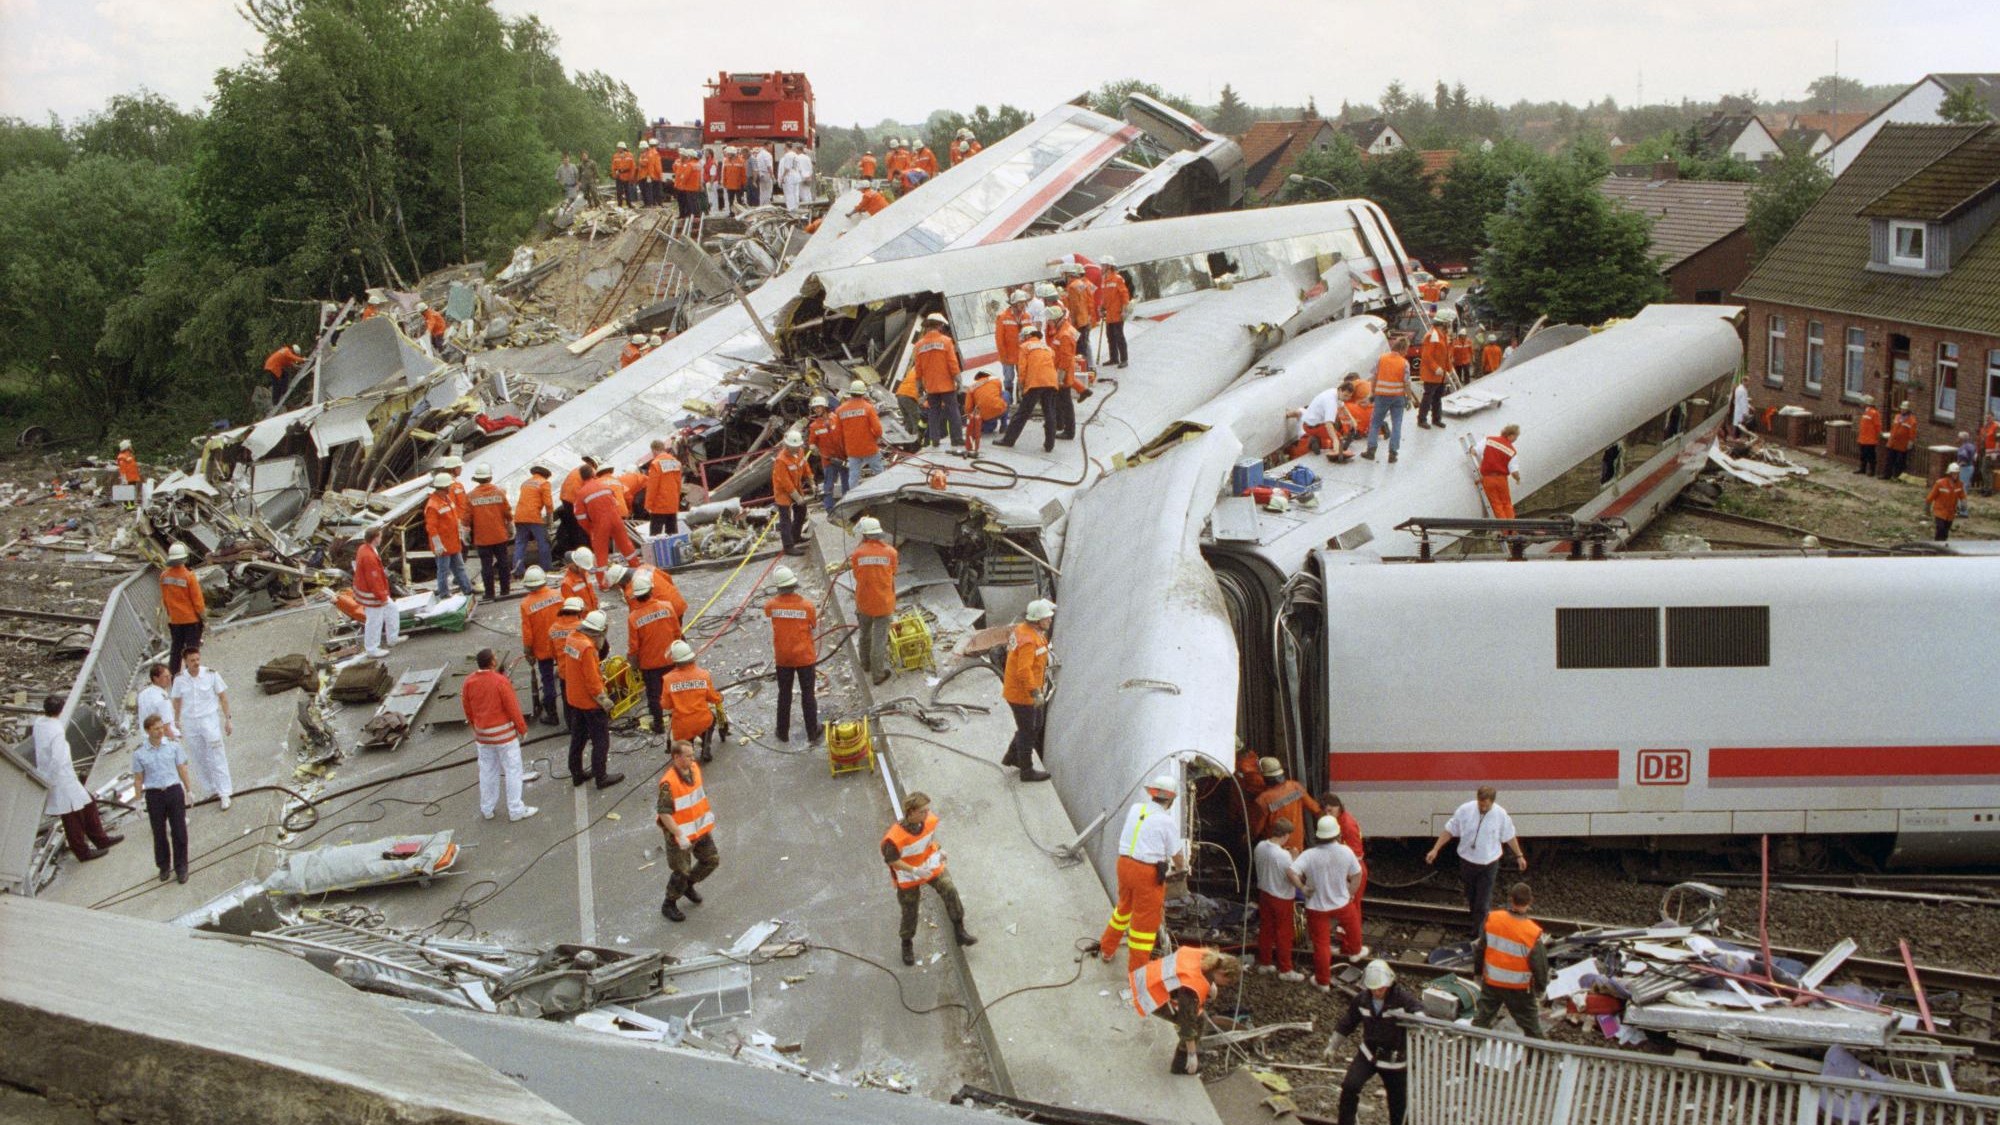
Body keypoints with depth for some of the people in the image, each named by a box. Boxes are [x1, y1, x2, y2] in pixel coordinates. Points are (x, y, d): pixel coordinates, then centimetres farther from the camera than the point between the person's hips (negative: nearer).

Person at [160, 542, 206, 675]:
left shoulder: (164, 576, -3)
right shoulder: (189, 577, -19)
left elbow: (164, 599, 8)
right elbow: (197, 599, -14)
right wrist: (203, 613, -2)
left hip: (174, 619, 5)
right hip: (191, 619, -5)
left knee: (175, 648, 16)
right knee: (192, 649, 3)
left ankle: (173, 673, 21)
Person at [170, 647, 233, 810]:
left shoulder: (211, 674, -9)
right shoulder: (179, 679, -4)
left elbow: (222, 697, -1)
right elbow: (177, 701, 9)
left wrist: (228, 719, -1)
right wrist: (177, 722, 13)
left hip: (209, 720, -2)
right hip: (189, 723, 3)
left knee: (217, 758, -3)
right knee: (199, 759, 10)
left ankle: (224, 794, 2)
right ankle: (213, 790, 23)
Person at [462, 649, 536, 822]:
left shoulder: (469, 682, -4)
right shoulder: (501, 681, -20)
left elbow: (467, 709, 7)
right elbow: (513, 708, -15)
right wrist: (522, 728, -3)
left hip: (482, 734, 5)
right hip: (504, 732, -5)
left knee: (487, 770, 17)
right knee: (512, 769, 5)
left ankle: (487, 808, 26)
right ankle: (516, 810, 9)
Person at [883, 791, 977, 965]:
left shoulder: (931, 821, -17)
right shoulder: (895, 837, -35)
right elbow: (891, 860, -22)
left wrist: (937, 851, -7)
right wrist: (914, 870, -30)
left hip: (932, 866, 4)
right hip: (908, 877, -4)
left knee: (949, 890, -16)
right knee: (910, 911, 11)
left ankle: (959, 932, 1)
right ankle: (907, 944, 39)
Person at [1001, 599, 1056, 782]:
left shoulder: (1022, 628, 3)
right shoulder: (1029, 640, -29)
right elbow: (1024, 670, -34)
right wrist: (1036, 693, -31)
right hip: (1021, 693, -10)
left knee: (1037, 723, 23)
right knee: (1027, 731, 5)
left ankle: (1012, 757, 36)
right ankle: (1027, 771, 19)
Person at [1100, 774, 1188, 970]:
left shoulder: (1135, 809, 3)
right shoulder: (1167, 822, -13)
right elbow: (1177, 855, -2)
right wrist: (1181, 867, 22)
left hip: (1124, 864, 6)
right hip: (1148, 873, -6)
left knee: (1124, 907, 28)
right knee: (1145, 919, 7)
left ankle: (1106, 949, 45)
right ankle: (1137, 970, 15)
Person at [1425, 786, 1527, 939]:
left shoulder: (1501, 815, -14)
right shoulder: (1465, 810, -14)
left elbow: (1509, 837, 2)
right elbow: (1449, 831, -5)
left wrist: (1519, 856, 11)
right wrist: (1435, 849, -8)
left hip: (1489, 864, -1)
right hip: (1468, 861, 1)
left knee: (1483, 902, 0)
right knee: (1471, 894, 20)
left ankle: (1478, 935, 10)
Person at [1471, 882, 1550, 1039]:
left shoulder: (1491, 920, -16)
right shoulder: (1533, 933, -26)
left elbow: (1479, 949, -2)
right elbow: (1540, 965, -14)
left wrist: (1478, 972, 15)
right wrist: (1540, 987, 5)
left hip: (1491, 983, 3)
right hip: (1520, 989, -3)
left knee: (1480, 1020, 21)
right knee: (1532, 1027, 15)